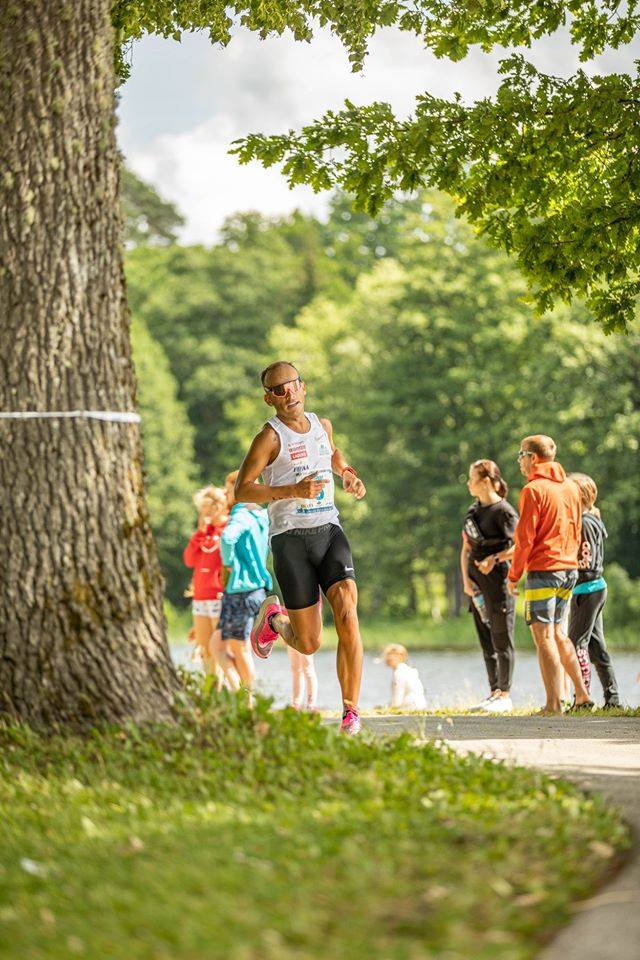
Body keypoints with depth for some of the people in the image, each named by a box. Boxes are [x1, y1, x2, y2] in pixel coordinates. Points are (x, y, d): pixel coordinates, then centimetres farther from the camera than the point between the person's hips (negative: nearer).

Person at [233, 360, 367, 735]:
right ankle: (272, 617, 36)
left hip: (330, 531, 4)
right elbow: (242, 490, -10)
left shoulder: (322, 425, 12)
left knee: (347, 616, -19)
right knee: (309, 644, 0)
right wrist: (293, 490, -20)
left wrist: (350, 476, 14)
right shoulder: (271, 436, -6)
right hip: (291, 537, -4)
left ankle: (351, 711, -13)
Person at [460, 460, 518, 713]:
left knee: (502, 639, -3)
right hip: (476, 580, 8)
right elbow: (466, 548, 14)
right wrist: (466, 578, 3)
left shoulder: (503, 511, -10)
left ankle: (505, 695, 1)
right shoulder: (474, 510, 14)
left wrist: (494, 559, -19)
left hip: (497, 578, -8)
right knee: (486, 641, 12)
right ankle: (494, 692, 19)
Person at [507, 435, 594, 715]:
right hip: (569, 568, 8)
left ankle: (554, 705, -8)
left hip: (542, 569, -8)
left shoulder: (533, 490, -11)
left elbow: (525, 537, -14)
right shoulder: (571, 487, 12)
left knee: (544, 636, -5)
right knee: (557, 632, 19)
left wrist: (513, 575, -6)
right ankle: (582, 694, 16)